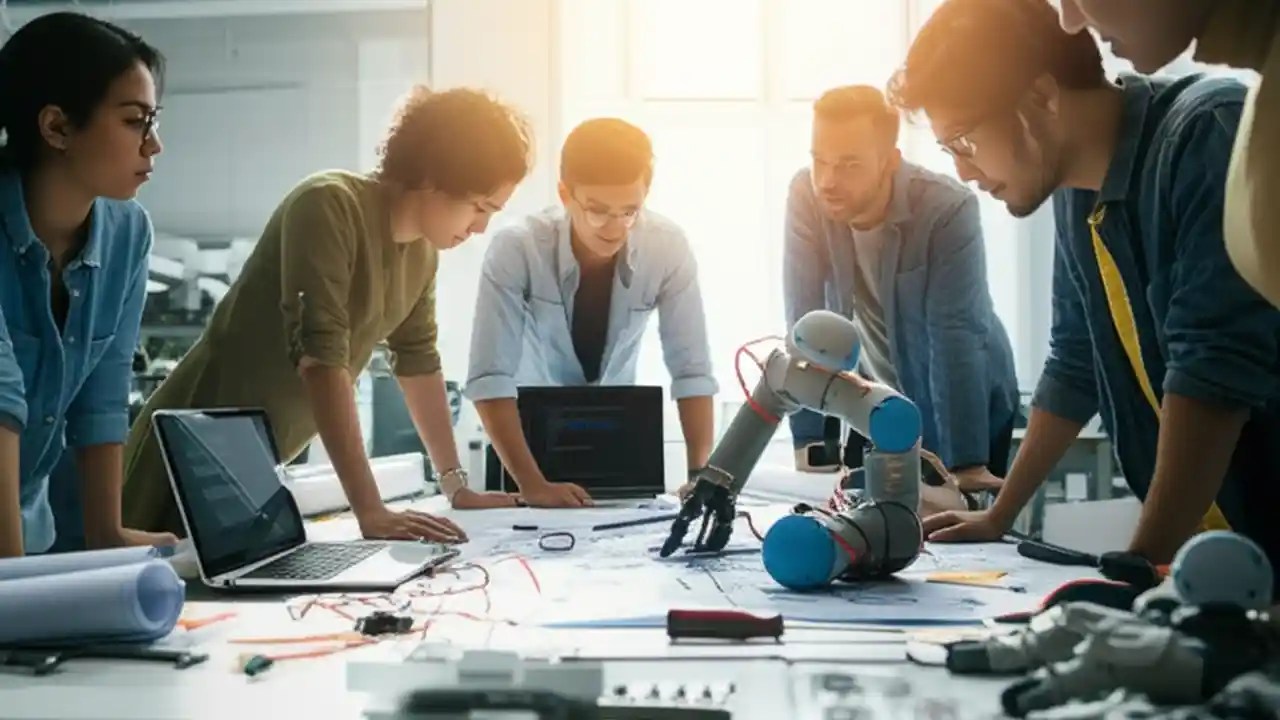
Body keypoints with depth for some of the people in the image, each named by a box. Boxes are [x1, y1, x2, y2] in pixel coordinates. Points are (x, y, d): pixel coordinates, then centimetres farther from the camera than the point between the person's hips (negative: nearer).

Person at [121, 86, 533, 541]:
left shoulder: (423, 250, 4)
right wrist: (369, 511, -34)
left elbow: (419, 362, 14)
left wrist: (458, 487, 12)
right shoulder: (330, 207, -21)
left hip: (261, 462, 8)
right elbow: (321, 358, -30)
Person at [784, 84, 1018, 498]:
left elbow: (956, 338, -30)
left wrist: (967, 465, -33)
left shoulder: (949, 209, -27)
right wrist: (810, 442, -24)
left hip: (968, 403, -2)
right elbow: (804, 323, -20)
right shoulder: (806, 197, -20)